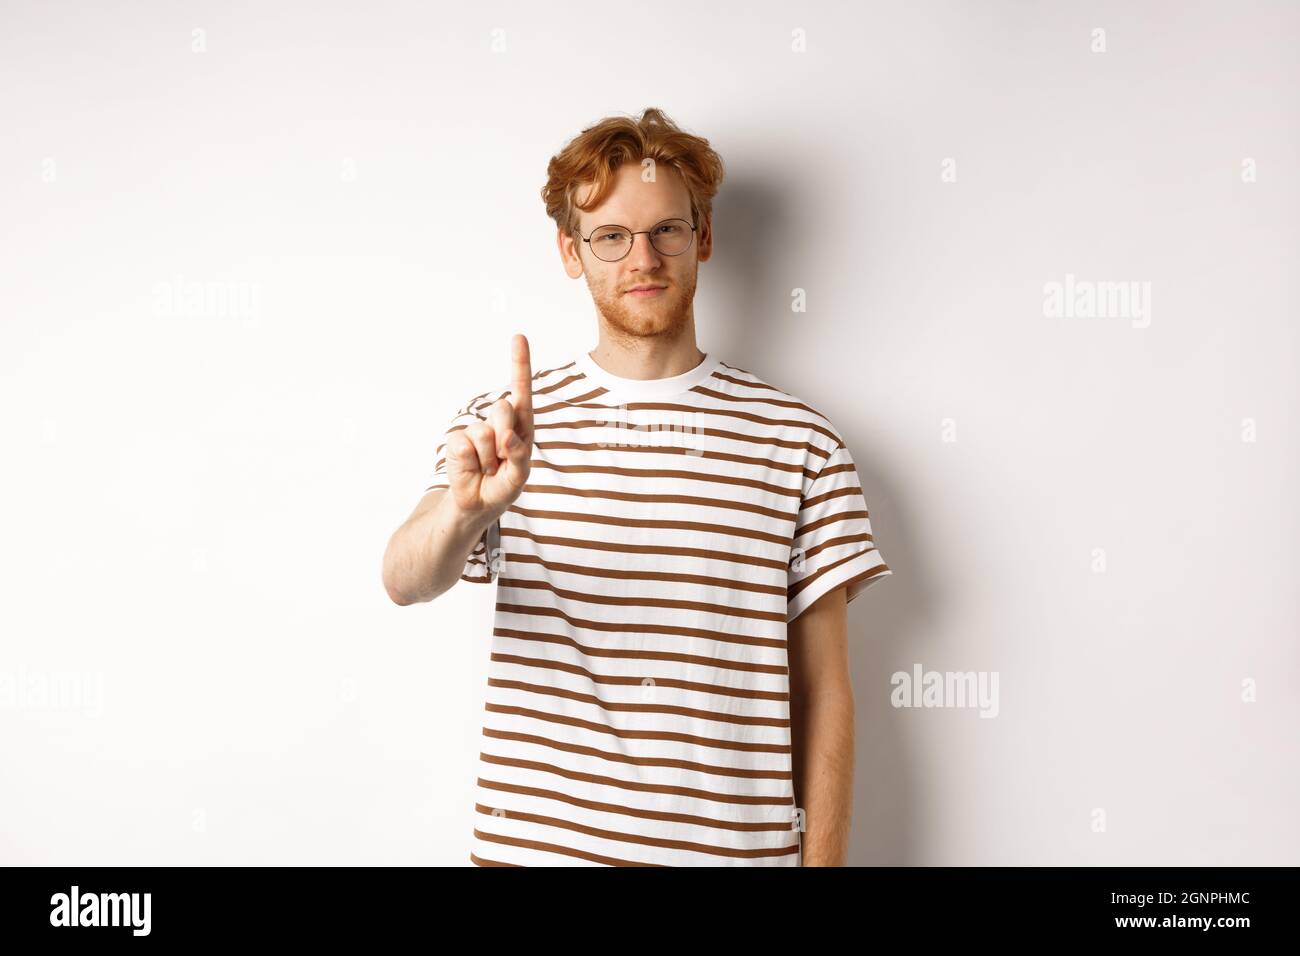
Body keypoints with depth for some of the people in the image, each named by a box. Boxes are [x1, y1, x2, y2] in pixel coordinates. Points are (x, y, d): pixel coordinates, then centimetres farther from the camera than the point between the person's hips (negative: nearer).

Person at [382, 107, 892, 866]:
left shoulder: (800, 442, -4)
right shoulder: (503, 424, 0)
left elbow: (825, 690, -1)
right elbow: (407, 582, -15)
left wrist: (824, 858, -3)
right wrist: (465, 508, -36)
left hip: (736, 845, 0)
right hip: (534, 839, 1)